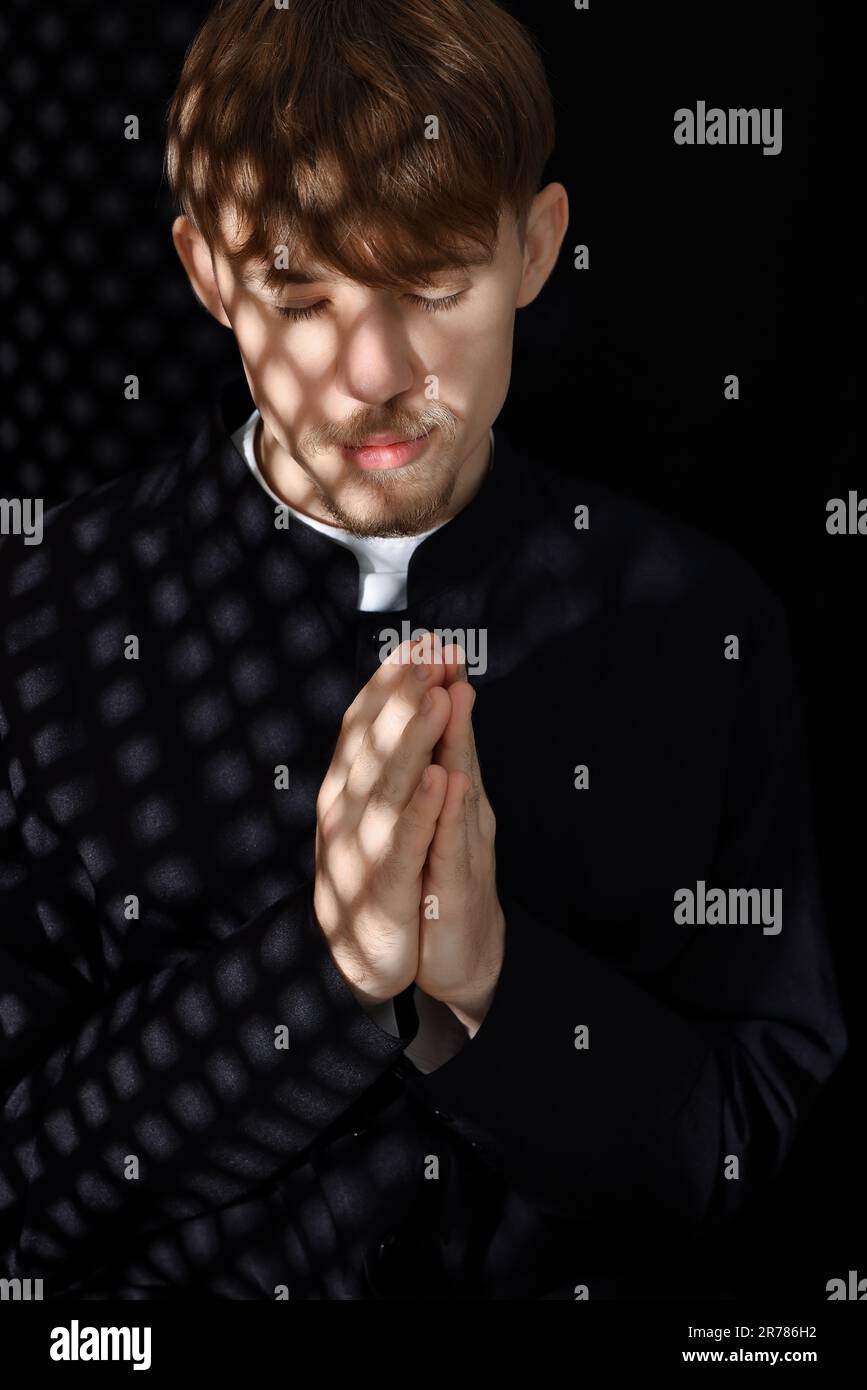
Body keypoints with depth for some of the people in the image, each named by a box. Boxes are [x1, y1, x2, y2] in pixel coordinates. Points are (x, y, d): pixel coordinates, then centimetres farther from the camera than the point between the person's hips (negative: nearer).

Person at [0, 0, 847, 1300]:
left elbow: (746, 1145, -2)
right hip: (185, 1289, 0)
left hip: (587, 1287, 1)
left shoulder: (701, 621, -5)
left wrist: (491, 975, -18)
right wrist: (323, 961, -20)